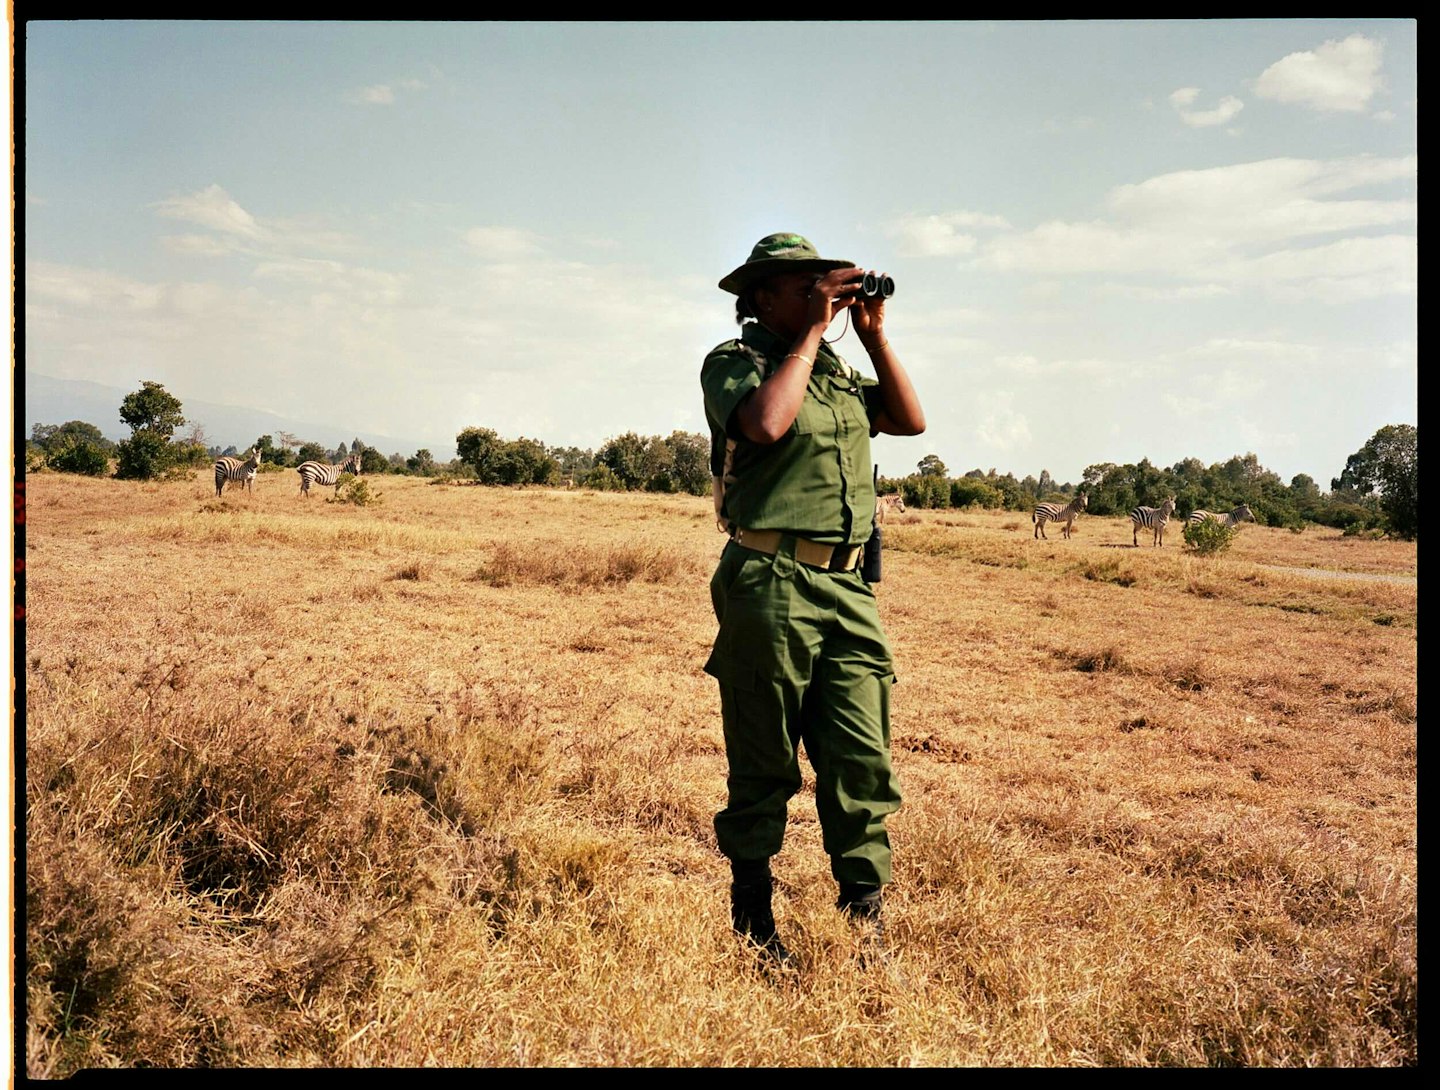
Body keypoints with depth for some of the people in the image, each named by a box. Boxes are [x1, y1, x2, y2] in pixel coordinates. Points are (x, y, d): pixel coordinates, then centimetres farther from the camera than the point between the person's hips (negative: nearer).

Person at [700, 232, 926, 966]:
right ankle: (753, 925, 17)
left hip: (847, 584, 6)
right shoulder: (733, 361, -2)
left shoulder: (838, 369, 19)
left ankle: (865, 915, 9)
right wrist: (813, 331, -12)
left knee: (862, 757, 1)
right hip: (770, 583, -6)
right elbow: (766, 424, -22)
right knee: (764, 766, 4)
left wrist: (873, 333, 8)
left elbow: (909, 419, 14)